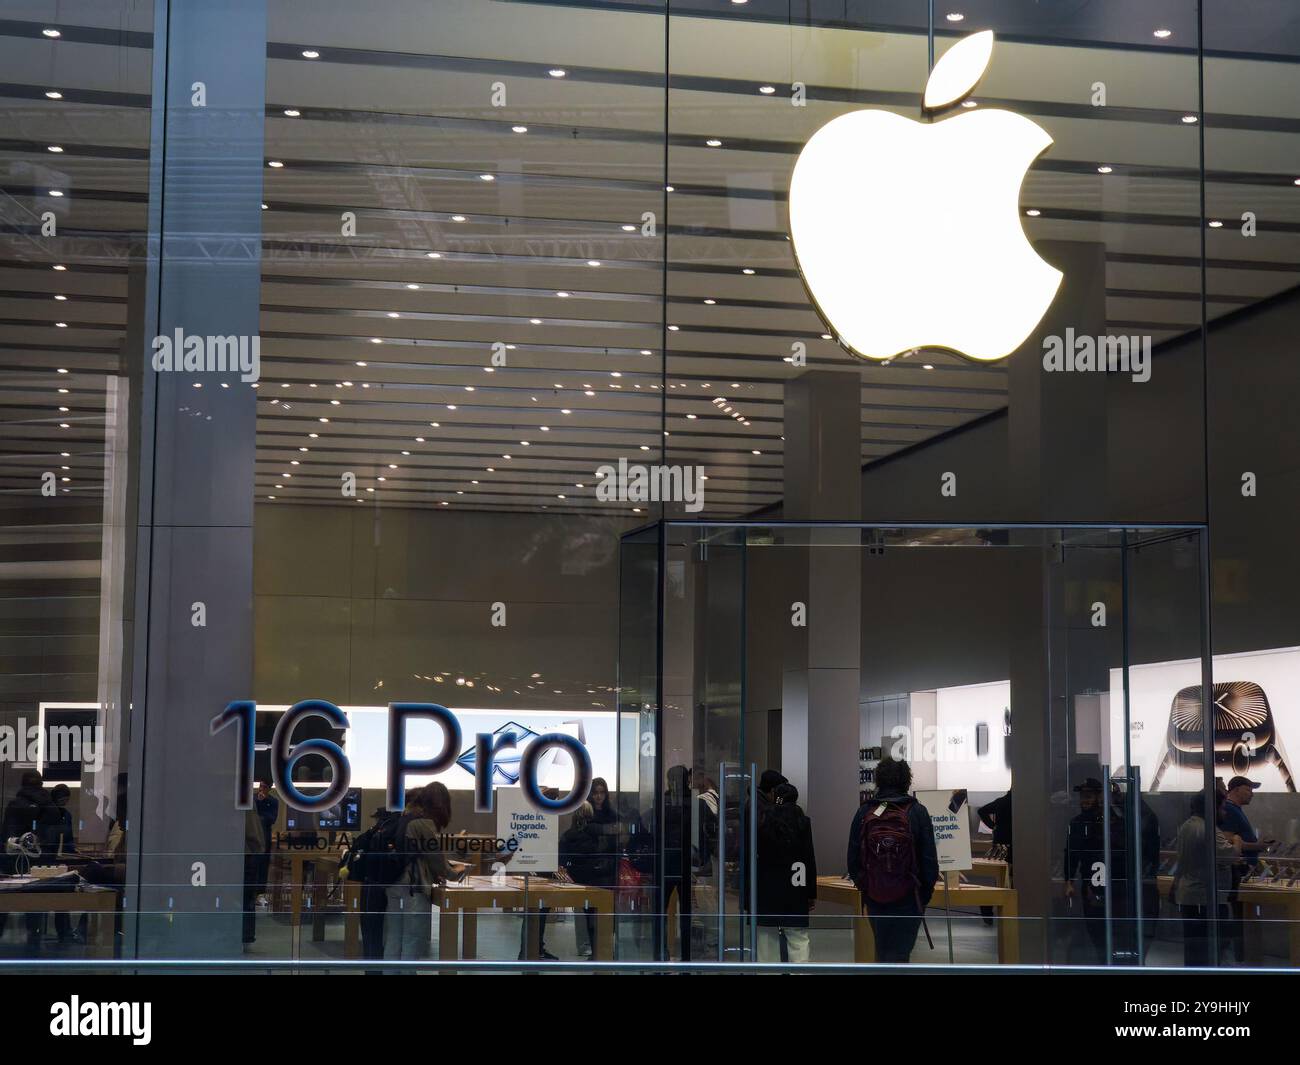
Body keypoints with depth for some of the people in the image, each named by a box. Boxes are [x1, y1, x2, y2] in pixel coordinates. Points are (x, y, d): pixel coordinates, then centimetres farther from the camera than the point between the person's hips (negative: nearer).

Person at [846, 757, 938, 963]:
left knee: (882, 949, 20)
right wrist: (926, 893, 5)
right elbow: (930, 859, -8)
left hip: (874, 897, 3)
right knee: (899, 953, 0)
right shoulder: (917, 812, -8)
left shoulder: (864, 812, -2)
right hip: (908, 898, -3)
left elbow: (853, 858, 2)